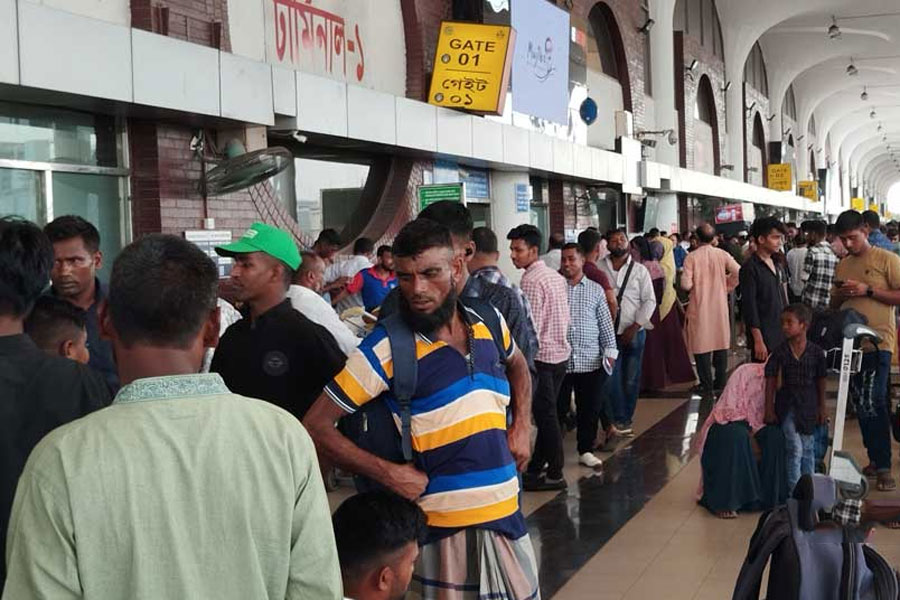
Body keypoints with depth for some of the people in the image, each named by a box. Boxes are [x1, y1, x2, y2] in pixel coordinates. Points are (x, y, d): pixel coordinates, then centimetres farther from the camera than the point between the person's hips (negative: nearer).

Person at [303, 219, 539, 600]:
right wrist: (389, 473, -18)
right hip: (443, 529, -5)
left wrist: (522, 426, 10)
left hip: (507, 516, 5)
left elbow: (517, 366, 26)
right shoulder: (386, 348, -12)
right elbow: (315, 426, -12)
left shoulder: (488, 322, 3)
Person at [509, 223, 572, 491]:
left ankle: (554, 474, 8)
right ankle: (535, 467, 23)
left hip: (541, 355, -9)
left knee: (545, 415, 0)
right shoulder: (556, 276, 10)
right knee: (547, 413, 14)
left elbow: (531, 327, -21)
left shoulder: (531, 280, -17)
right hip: (561, 352, 9)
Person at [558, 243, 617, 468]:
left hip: (590, 360, 1)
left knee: (590, 409, 7)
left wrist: (610, 352, 4)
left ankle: (586, 450, 21)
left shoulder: (595, 290, 8)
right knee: (557, 408, 3)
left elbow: (605, 323, 9)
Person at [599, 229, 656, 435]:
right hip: (608, 332, -1)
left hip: (634, 332, 1)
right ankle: (619, 420, -1)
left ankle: (624, 420, 17)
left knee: (631, 378, 4)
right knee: (611, 378, -8)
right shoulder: (599, 269, 2)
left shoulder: (639, 270, 5)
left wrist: (634, 327, -7)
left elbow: (649, 300, 2)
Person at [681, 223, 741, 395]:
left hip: (699, 306, -3)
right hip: (720, 305, 3)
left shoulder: (692, 257, -10)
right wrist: (728, 287, 8)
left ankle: (707, 385, 4)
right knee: (721, 342, 13)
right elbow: (738, 272, -8)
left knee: (702, 344, 3)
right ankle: (720, 383, 17)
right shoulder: (722, 255, -2)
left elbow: (686, 285, -14)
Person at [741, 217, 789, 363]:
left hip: (781, 334, 7)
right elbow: (749, 306, -15)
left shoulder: (777, 264, 12)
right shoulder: (750, 268, -12)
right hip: (764, 337, -7)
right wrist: (758, 340, -18)